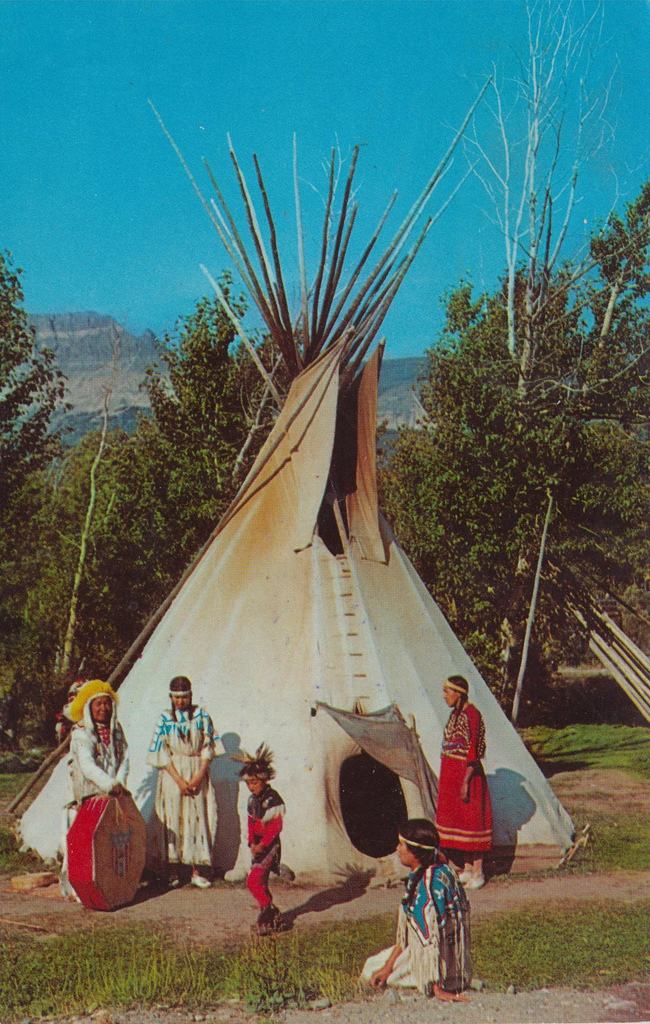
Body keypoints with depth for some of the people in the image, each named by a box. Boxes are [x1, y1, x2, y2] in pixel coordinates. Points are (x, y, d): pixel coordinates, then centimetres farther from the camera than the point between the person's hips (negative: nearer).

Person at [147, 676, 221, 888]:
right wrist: (178, 780, -11)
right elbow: (162, 752, -4)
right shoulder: (165, 718, 1)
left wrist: (199, 775, -11)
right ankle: (173, 872, 6)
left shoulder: (201, 715, 3)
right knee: (172, 818, -2)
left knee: (198, 818, -1)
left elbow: (207, 747, 0)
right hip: (172, 772, -1)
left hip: (198, 772, 1)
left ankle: (197, 870, 5)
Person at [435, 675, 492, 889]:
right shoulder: (456, 713, 11)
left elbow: (473, 751, -20)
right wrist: (444, 779, 19)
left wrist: (465, 781, -22)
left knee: (471, 821, -2)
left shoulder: (471, 714, -17)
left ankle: (478, 873, 6)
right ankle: (467, 868, 23)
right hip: (451, 773, 9)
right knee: (458, 817, 13)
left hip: (466, 773, -9)